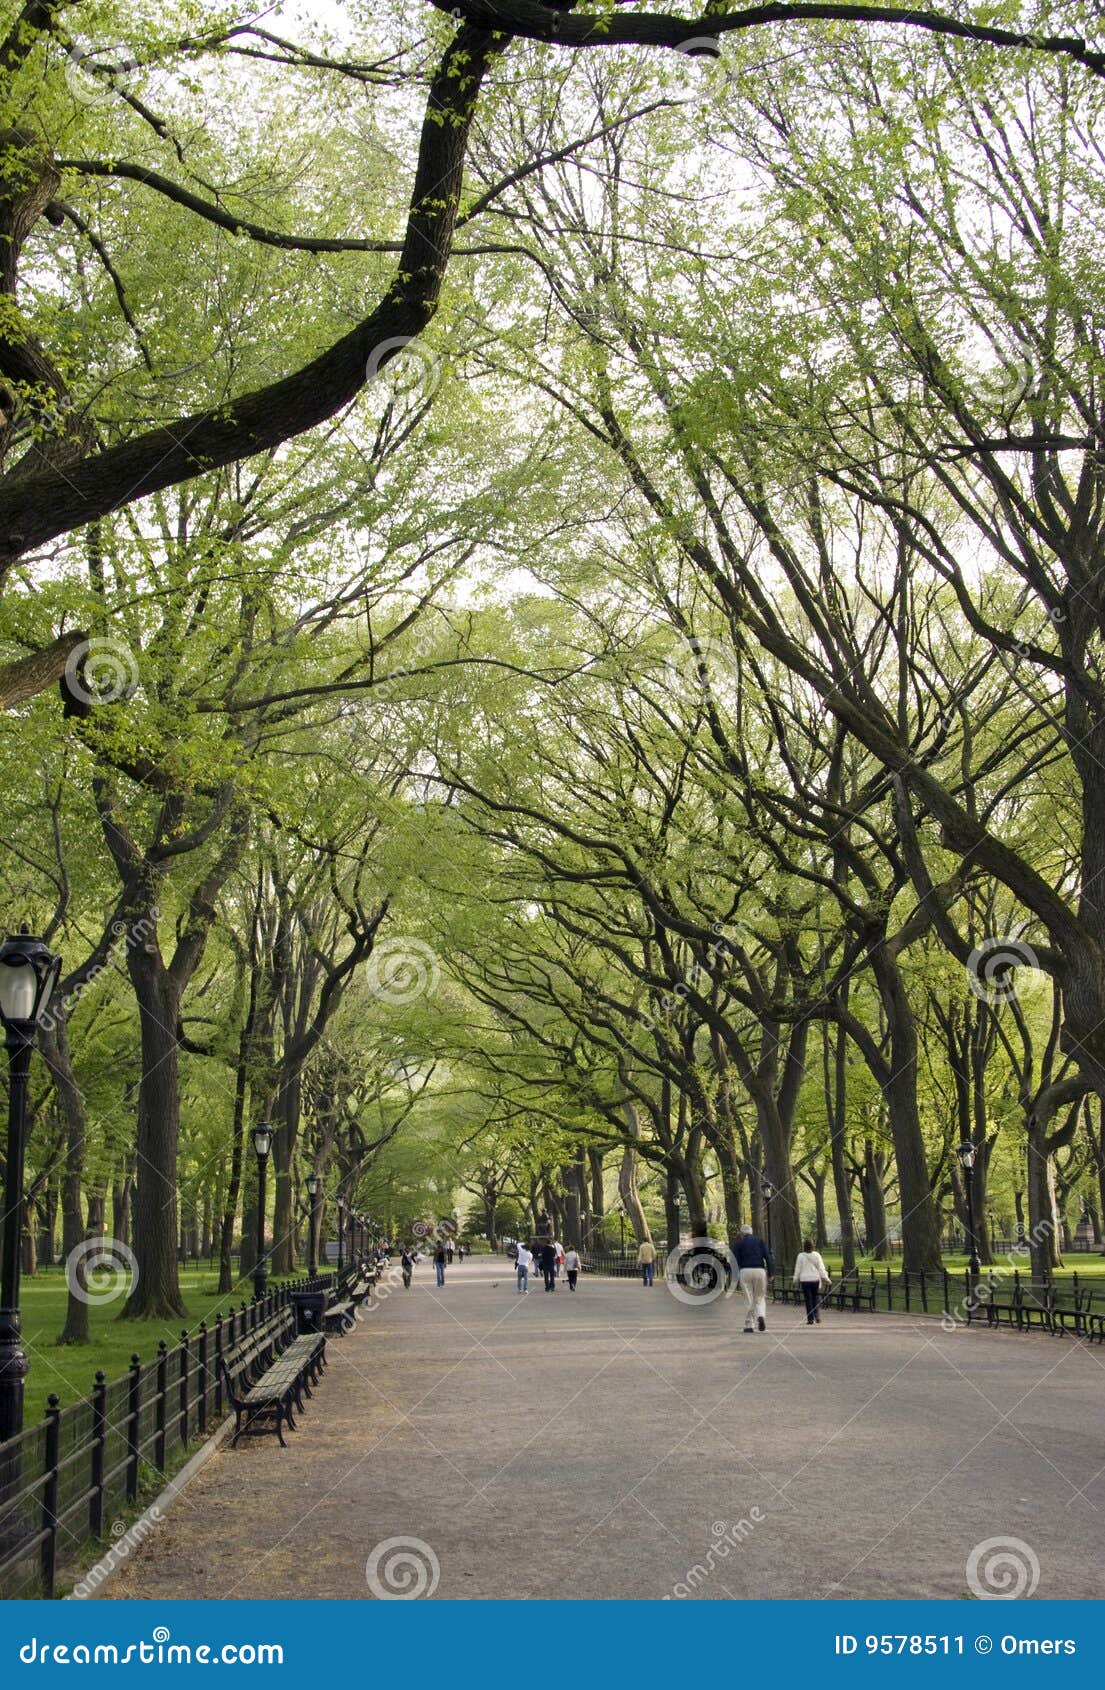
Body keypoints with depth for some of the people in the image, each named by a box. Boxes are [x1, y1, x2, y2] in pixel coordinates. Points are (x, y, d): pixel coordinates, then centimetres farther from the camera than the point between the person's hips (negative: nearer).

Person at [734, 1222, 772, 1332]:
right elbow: (767, 1257, 4)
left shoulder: (740, 1242, 8)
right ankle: (761, 1316, -15)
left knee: (748, 1299, 4)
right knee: (760, 1298, 11)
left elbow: (736, 1260, 0)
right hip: (760, 1270, 1)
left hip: (745, 1271, -1)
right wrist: (769, 1274, 5)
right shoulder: (760, 1241, 12)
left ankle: (748, 1325, 0)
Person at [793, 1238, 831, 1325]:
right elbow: (821, 1268, 0)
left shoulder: (800, 1256, -4)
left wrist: (796, 1280, 12)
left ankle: (810, 1319, 1)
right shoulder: (816, 1255, -1)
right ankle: (817, 1316, 0)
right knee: (816, 1298, 12)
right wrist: (826, 1278, 6)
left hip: (805, 1280, -1)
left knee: (808, 1300, 2)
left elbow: (797, 1269, 1)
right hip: (815, 1279, 1)